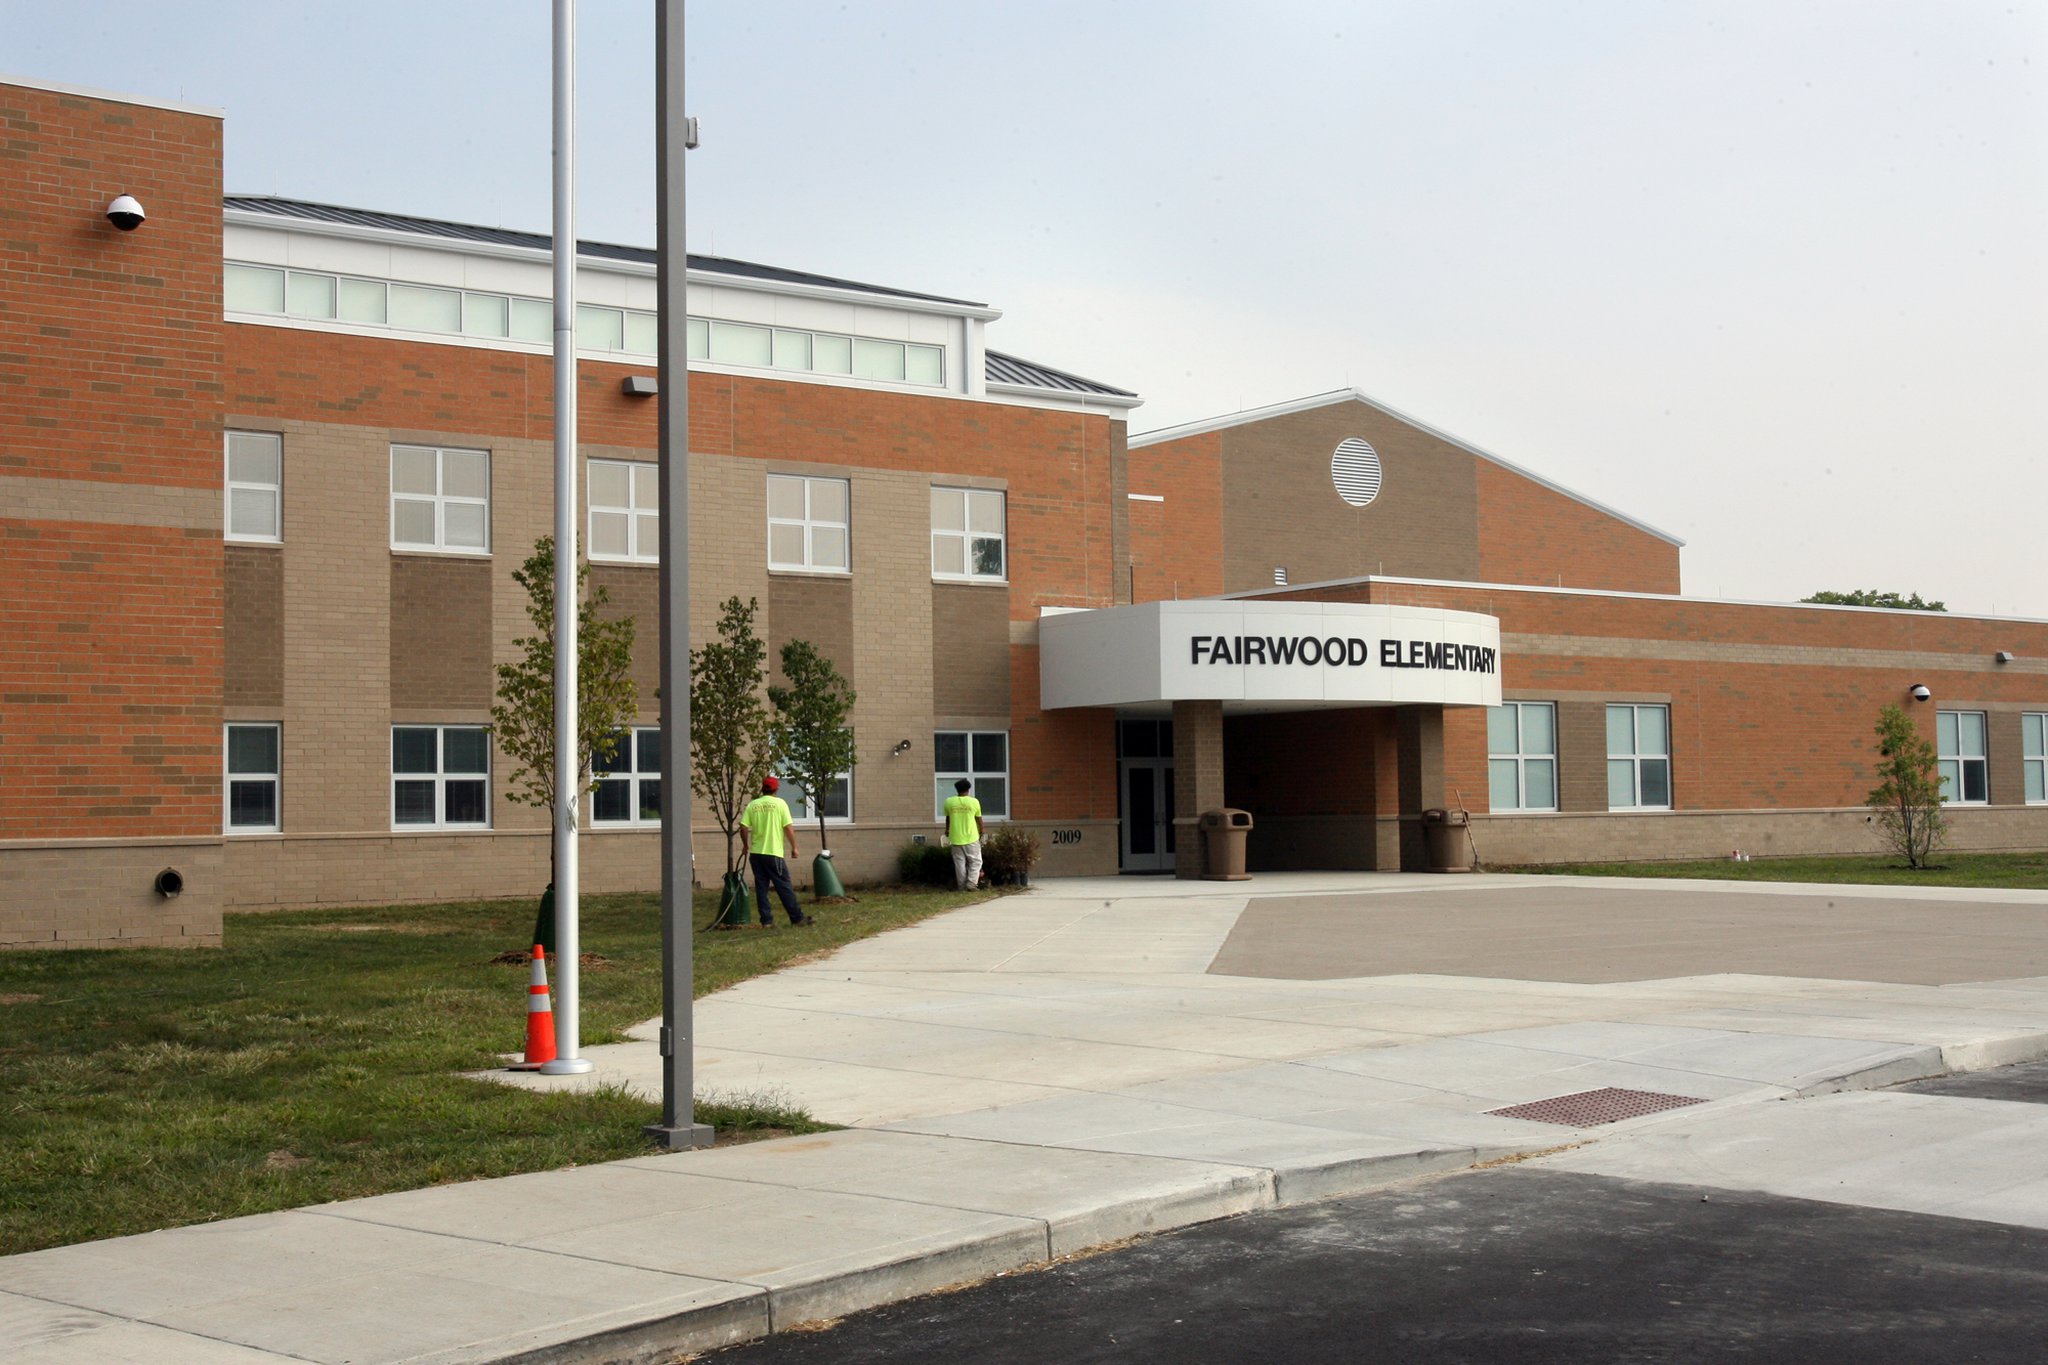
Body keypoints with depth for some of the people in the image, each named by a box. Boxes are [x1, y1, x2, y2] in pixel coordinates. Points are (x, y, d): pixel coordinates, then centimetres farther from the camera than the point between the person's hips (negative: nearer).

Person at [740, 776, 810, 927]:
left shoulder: (752, 805, 3)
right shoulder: (780, 803, -4)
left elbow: (743, 828, -1)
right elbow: (789, 827, -8)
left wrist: (746, 845, 16)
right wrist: (794, 847, 2)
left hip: (756, 853, 3)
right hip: (774, 853, -3)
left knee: (761, 888, 8)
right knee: (784, 887, 3)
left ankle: (766, 921, 7)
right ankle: (797, 918, 9)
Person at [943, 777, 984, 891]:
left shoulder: (949, 802, -1)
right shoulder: (974, 802, -6)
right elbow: (979, 820, 4)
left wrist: (947, 830, 34)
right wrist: (981, 832, 22)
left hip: (956, 838, 2)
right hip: (971, 838, -2)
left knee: (959, 863, 8)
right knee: (975, 861, 7)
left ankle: (962, 887, 9)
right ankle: (971, 884, -6)